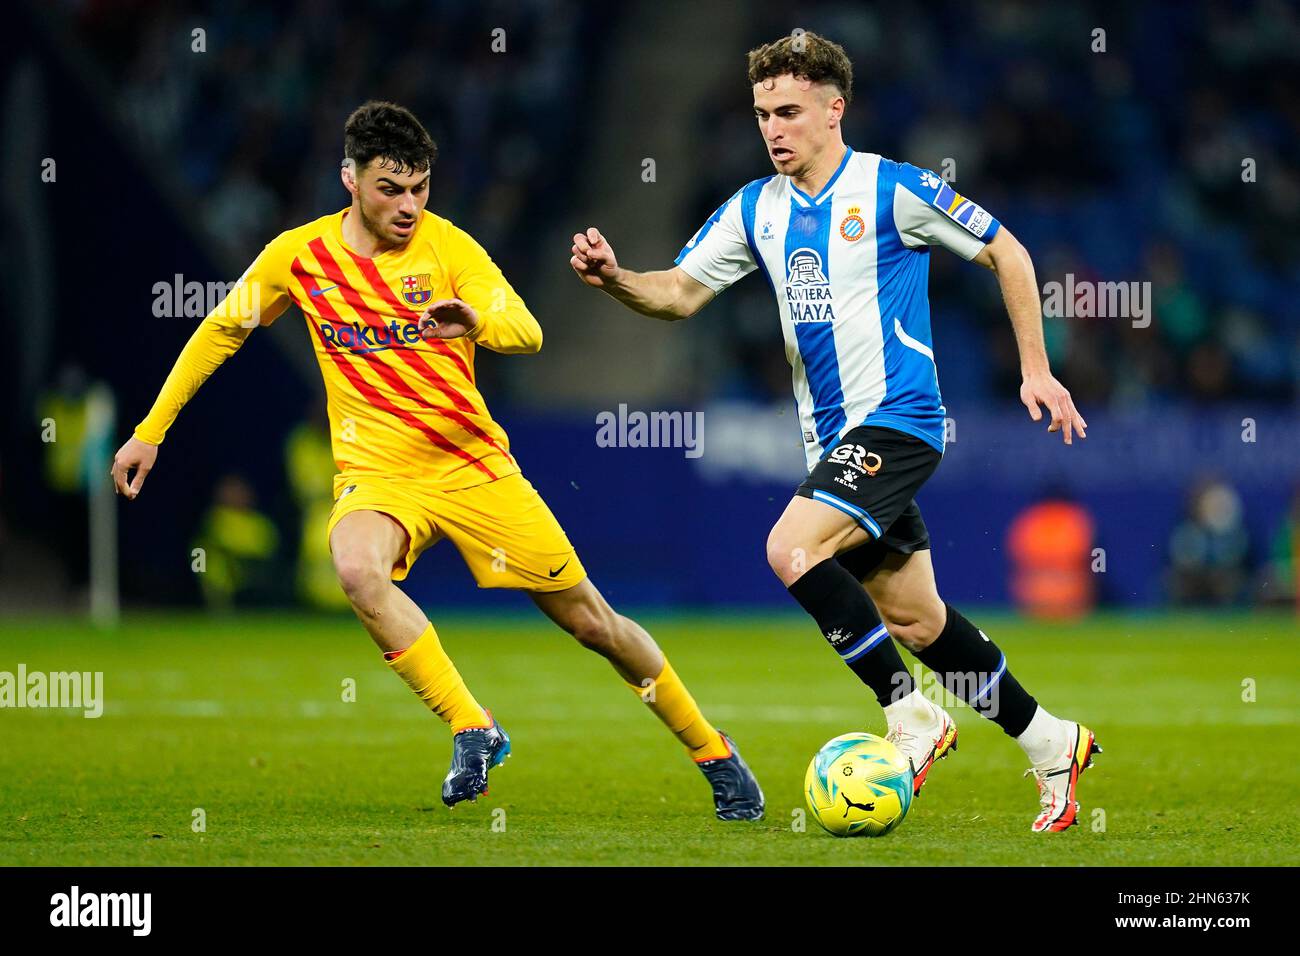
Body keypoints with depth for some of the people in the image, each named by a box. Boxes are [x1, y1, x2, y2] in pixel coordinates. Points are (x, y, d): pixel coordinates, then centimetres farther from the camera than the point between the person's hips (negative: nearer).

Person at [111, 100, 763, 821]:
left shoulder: (446, 245, -9)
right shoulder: (299, 256, -3)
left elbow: (527, 331, -20)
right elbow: (219, 331, 11)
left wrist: (476, 322, -43)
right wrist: (150, 431, 10)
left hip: (474, 464, 0)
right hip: (377, 473, 0)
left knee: (592, 621, 3)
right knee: (357, 568, -35)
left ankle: (712, 753, 24)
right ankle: (473, 731, -24)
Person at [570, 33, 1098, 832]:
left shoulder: (894, 190, -9)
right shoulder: (756, 210, 9)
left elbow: (1006, 252, -1)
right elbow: (680, 293, 6)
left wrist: (1036, 369, -4)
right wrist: (616, 279, -15)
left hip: (898, 420, -7)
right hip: (834, 437, 7)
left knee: (793, 550, -26)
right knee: (915, 621, 10)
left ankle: (912, 714, -12)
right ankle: (1050, 743, 26)